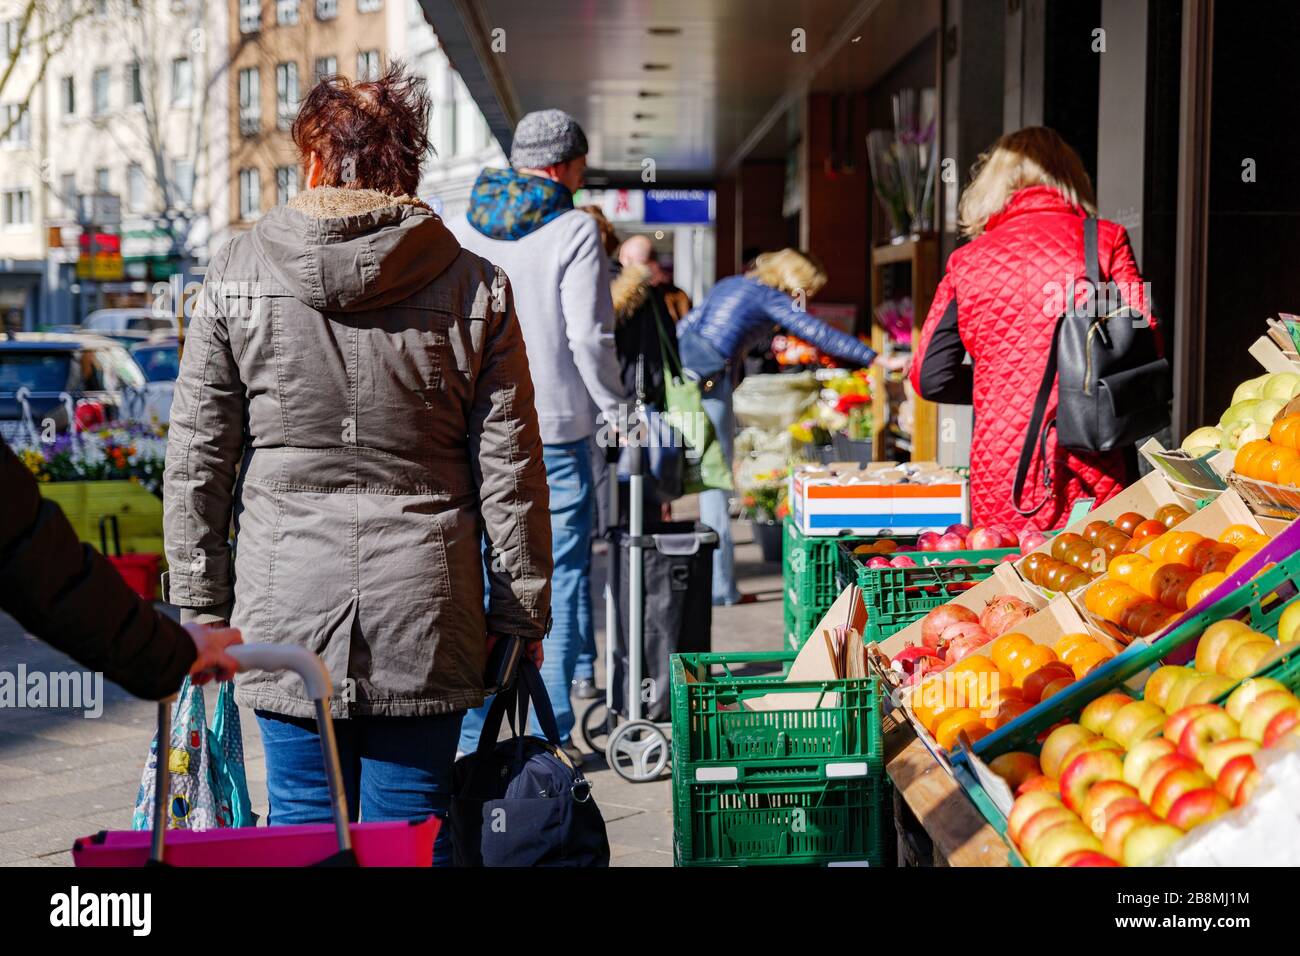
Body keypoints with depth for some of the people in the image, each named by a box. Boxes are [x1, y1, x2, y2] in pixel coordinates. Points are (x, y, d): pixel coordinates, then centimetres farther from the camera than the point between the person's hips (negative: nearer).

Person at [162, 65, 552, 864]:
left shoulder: (239, 274, 0)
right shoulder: (475, 286, -1)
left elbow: (199, 456, 2)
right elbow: (510, 469, -1)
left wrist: (200, 600, 11)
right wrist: (522, 613, 8)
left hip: (287, 605, 1)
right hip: (425, 616, 0)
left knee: (303, 824, 13)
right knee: (411, 835, 9)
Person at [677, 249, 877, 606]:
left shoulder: (729, 284, 23)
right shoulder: (772, 298, 1)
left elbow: (684, 326, 21)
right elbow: (820, 335, -4)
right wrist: (873, 358, -1)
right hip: (710, 382, -7)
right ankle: (720, 586, -1)